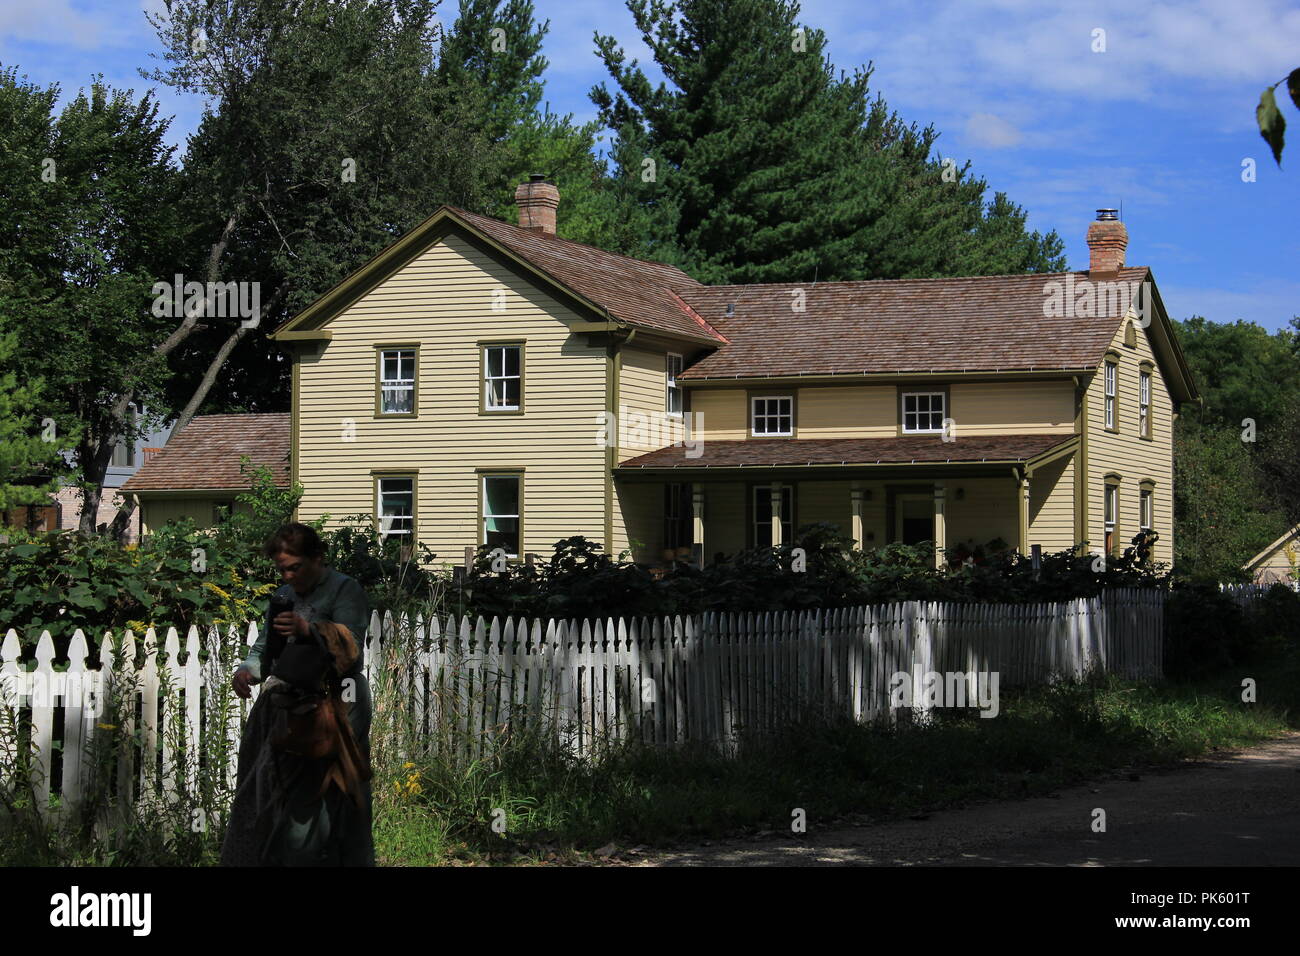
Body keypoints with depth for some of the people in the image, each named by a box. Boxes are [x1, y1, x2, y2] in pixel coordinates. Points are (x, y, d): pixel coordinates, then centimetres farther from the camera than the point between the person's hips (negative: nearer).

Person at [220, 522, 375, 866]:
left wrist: (308, 629, -28)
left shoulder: (345, 590, -2)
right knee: (267, 801, 5)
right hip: (285, 706, 7)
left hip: (332, 705, -7)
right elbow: (264, 650, 20)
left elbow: (352, 650, -14)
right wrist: (247, 670, -2)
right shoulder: (283, 596, 20)